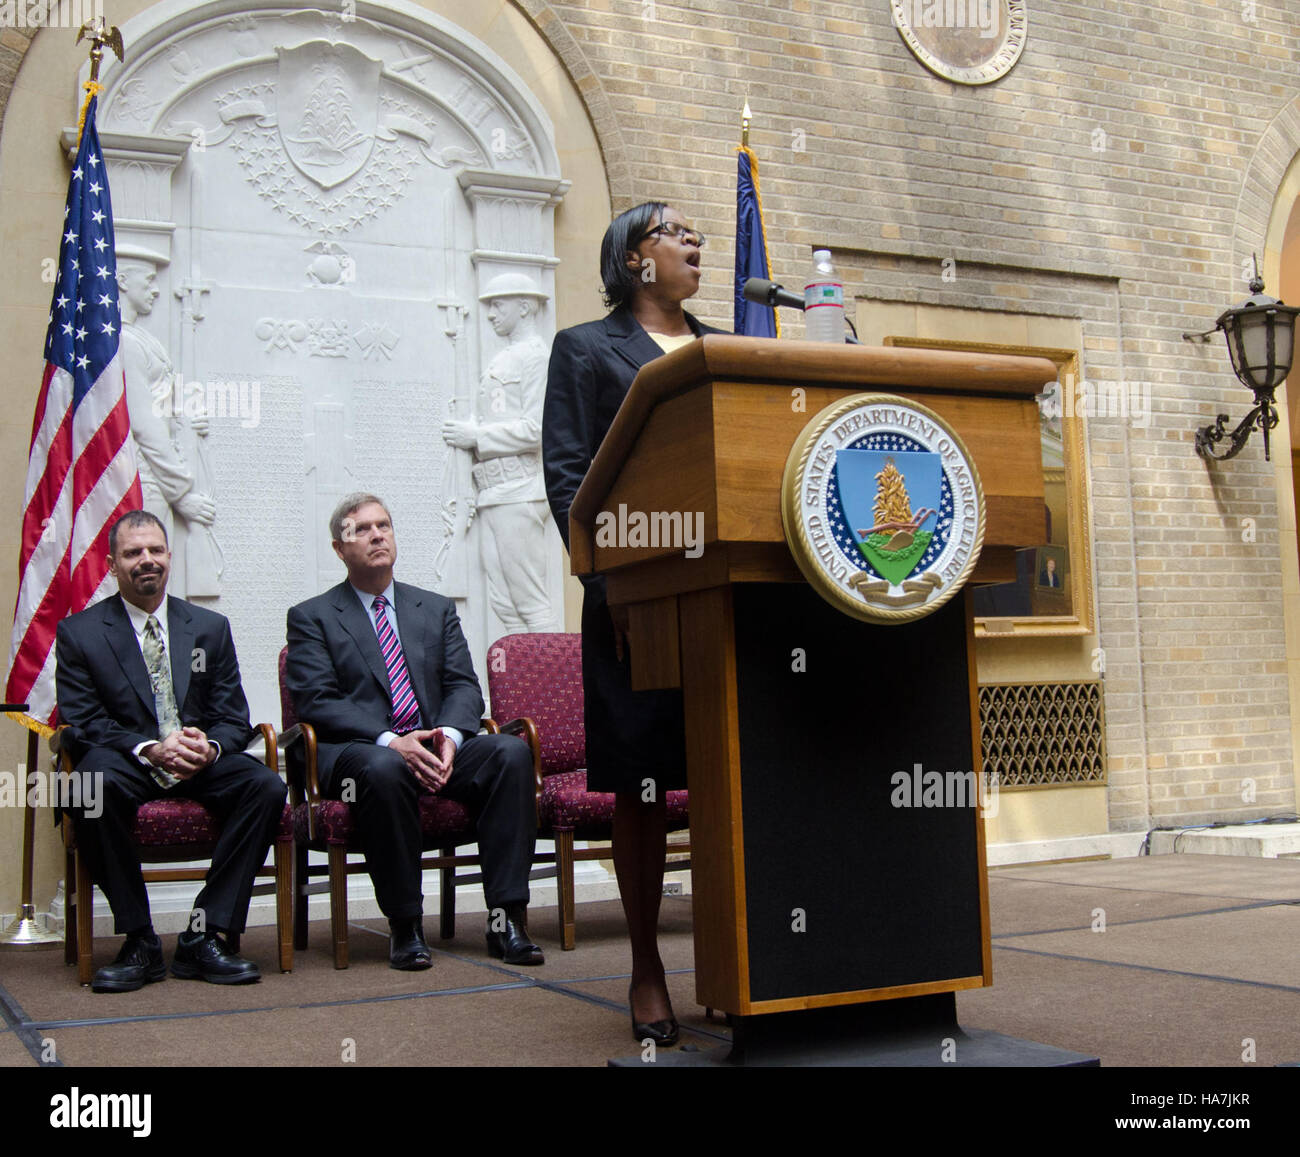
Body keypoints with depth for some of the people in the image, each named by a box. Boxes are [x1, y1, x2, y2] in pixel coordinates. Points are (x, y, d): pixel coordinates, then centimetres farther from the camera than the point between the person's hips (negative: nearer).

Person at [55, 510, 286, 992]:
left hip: (201, 764, 2)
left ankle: (204, 938, -22)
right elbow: (82, 723, -4)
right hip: (126, 765, -2)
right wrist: (150, 750, -22)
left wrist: (208, 747, -17)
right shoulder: (79, 633, 5)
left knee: (266, 785, -27)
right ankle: (139, 943, -25)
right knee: (94, 783, -37)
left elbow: (234, 719, 8)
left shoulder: (210, 628, 13)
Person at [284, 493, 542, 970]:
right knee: (384, 768, -39)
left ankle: (505, 918, -26)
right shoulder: (311, 617, 9)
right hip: (356, 750, -3)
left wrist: (449, 735, -13)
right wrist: (390, 742, -20)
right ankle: (404, 924, -24)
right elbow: (316, 701, -4)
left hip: (436, 748, 4)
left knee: (512, 751, -26)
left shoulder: (437, 609, 21)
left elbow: (464, 686, 11)